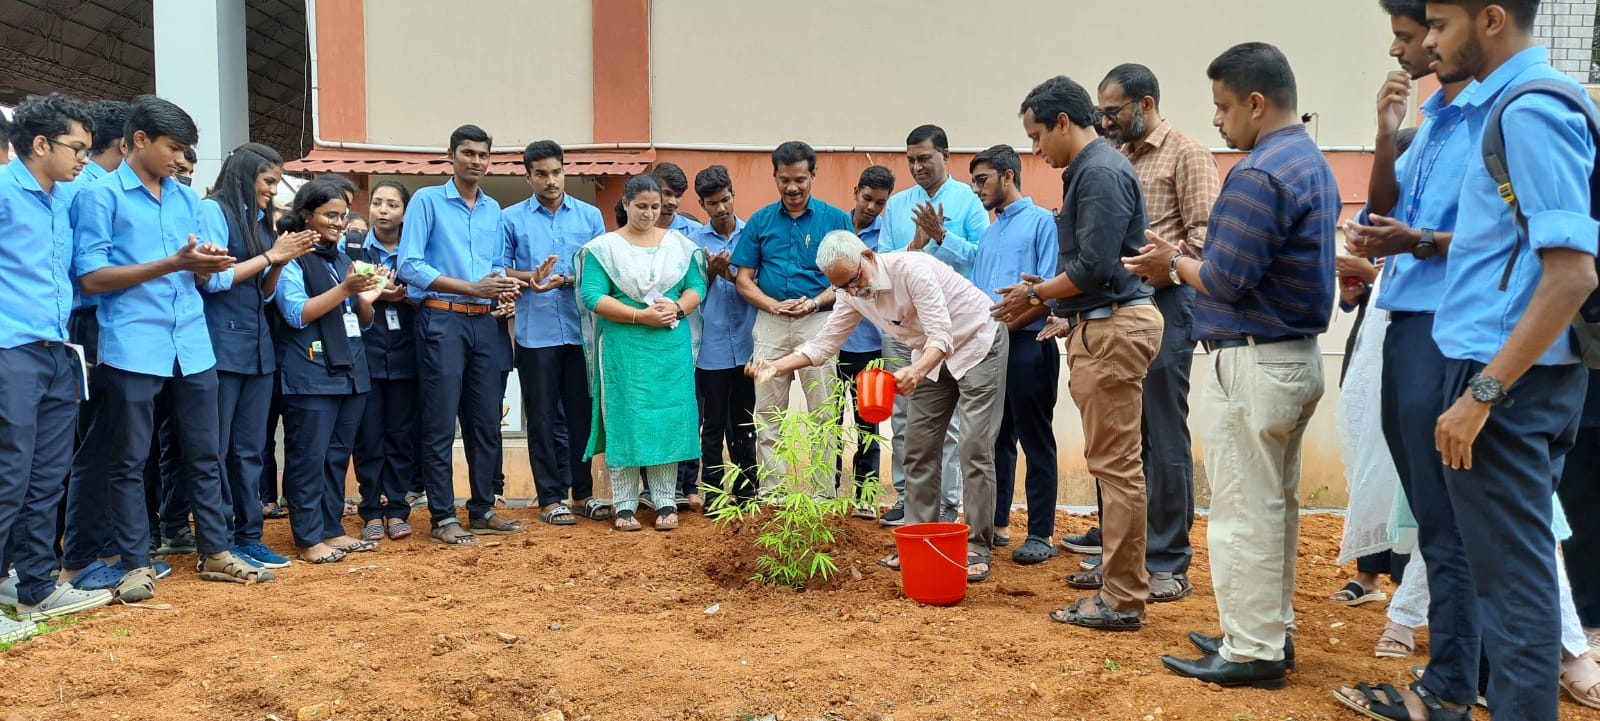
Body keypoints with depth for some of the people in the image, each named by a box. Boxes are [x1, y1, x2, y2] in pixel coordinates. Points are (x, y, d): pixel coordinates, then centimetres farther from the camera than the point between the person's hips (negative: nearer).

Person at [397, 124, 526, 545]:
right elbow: (409, 266, -11)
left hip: (483, 322, 6)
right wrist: (472, 287, -16)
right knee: (440, 424, -3)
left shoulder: (493, 210, 15)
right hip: (441, 320, -6)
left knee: (486, 421, 10)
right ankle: (443, 518, 5)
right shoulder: (427, 201, -2)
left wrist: (504, 285, -4)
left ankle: (482, 510, 21)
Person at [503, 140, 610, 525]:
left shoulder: (590, 215, 8)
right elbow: (500, 269, 2)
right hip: (536, 333, -1)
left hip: (582, 330, 2)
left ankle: (582, 493, 20)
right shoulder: (512, 218, 4)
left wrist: (567, 279, -12)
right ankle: (551, 498, 14)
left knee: (581, 413, 8)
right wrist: (531, 277, -17)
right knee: (544, 417, 5)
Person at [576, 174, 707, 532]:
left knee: (668, 420, 3)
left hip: (671, 345, 3)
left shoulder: (679, 243, 10)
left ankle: (665, 502, 11)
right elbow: (593, 297, -9)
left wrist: (677, 308, -15)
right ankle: (625, 505, 8)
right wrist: (640, 316, -17)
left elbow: (697, 286, 7)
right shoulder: (604, 247, 0)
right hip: (623, 347, -2)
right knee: (625, 422, 0)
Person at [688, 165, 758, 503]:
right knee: (713, 425, 5)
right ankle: (713, 493, 14)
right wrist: (711, 271, -15)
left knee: (744, 424, 12)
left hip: (746, 345, 1)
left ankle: (745, 492, 22)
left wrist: (733, 276, -13)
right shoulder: (693, 241, 2)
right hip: (711, 346, -1)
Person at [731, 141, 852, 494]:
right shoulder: (760, 221, 8)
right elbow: (744, 280, 6)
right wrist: (774, 305, -11)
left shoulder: (835, 219, 3)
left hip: (819, 323, -2)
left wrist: (815, 302, -15)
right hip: (770, 326, 2)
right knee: (767, 416, 5)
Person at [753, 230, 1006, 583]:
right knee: (919, 447, 4)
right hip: (934, 356, 7)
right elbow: (824, 342, -3)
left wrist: (916, 371, -55)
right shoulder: (853, 293, -8)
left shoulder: (912, 269, -31)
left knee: (975, 449, -10)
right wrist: (775, 366, -18)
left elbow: (942, 336, -35)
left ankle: (977, 547, -3)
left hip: (978, 343, -7)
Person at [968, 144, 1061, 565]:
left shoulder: (1041, 222, -5)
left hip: (1028, 345, -7)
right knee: (996, 439, 12)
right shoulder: (989, 233, 18)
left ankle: (1042, 533, 6)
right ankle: (997, 523, 22)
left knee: (1036, 442, -1)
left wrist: (1004, 326, -14)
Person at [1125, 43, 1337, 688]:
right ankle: (1271, 630, 28)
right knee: (1276, 505, 17)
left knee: (1244, 512, -2)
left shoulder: (1258, 174, -18)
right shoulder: (1313, 163, 14)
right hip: (1298, 358, 10)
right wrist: (1181, 263, 11)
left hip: (1252, 365, -10)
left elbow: (1224, 279, -20)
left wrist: (1175, 263, -2)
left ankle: (1250, 653, 7)